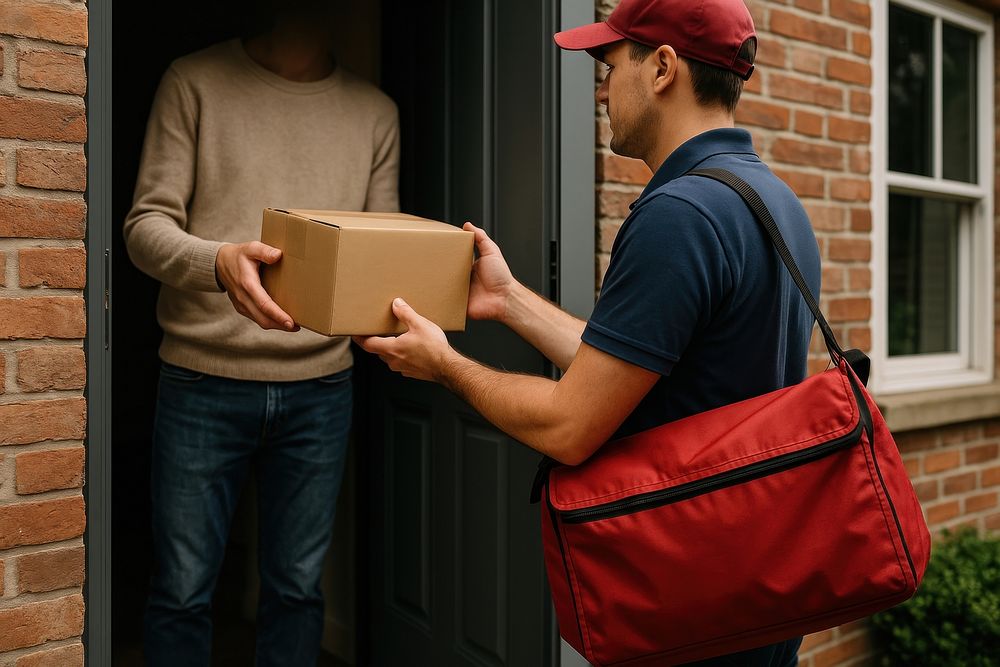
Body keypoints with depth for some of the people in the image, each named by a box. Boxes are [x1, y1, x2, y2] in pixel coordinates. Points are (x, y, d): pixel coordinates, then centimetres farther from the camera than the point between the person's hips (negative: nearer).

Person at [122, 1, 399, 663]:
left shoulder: (376, 112, 9)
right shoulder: (196, 81, 1)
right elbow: (146, 223, -5)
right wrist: (219, 261, -26)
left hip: (321, 386, 2)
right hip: (204, 380, -2)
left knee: (298, 586, 13)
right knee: (183, 590, 8)